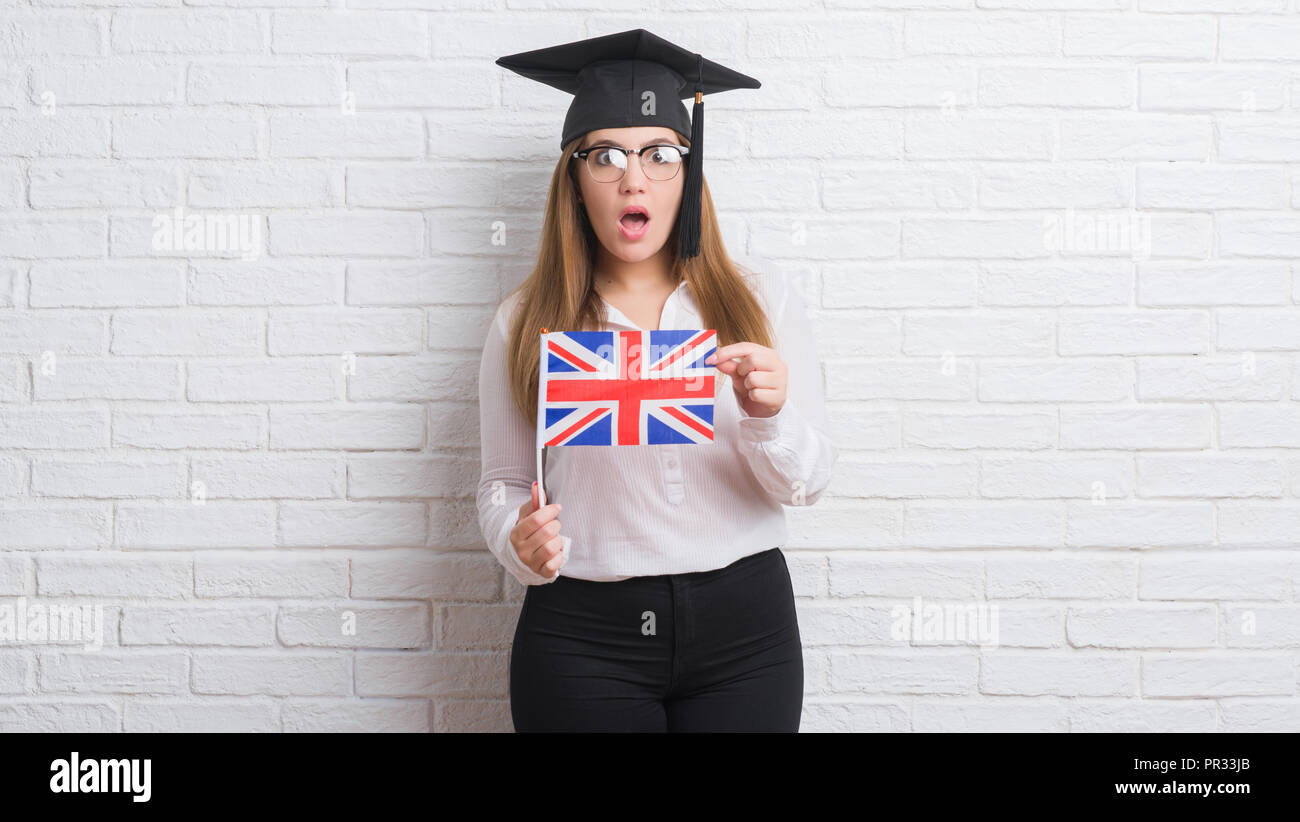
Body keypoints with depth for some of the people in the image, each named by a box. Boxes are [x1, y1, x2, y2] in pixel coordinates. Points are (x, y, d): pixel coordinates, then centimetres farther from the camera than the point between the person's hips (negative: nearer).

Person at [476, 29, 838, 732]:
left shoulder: (761, 303, 3)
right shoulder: (524, 323, 2)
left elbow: (807, 482, 0)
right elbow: (503, 483, 6)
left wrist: (770, 416, -20)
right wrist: (522, 545, -15)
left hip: (744, 628, 1)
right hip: (582, 635, -1)